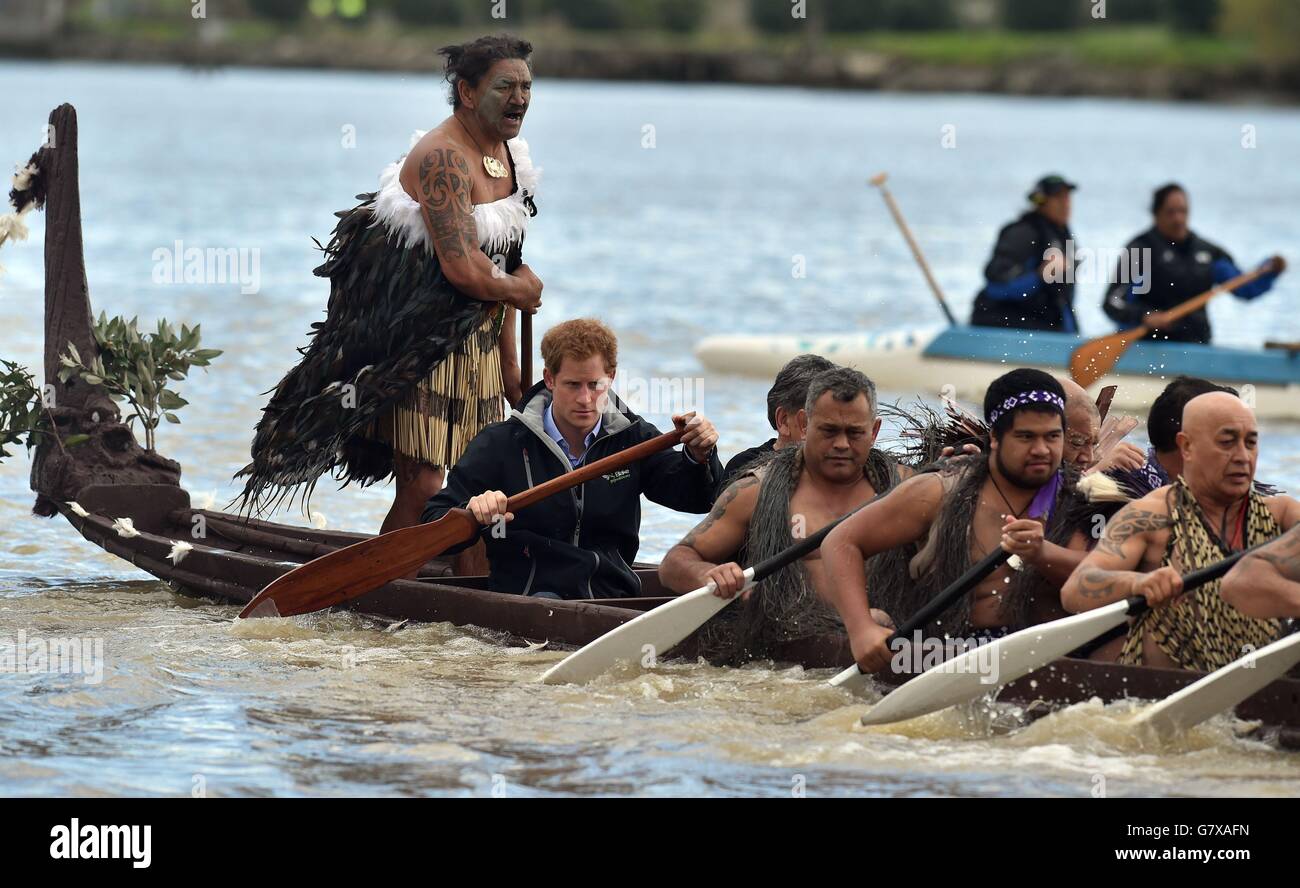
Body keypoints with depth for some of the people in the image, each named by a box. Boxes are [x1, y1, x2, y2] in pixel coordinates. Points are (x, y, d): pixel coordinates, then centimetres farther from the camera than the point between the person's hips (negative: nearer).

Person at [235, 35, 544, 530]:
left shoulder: (508, 155, 10)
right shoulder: (443, 158, -20)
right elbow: (464, 271, -27)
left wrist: (509, 364, 16)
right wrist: (522, 290, -7)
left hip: (477, 340, 9)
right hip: (422, 343, -9)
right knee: (422, 488, -11)